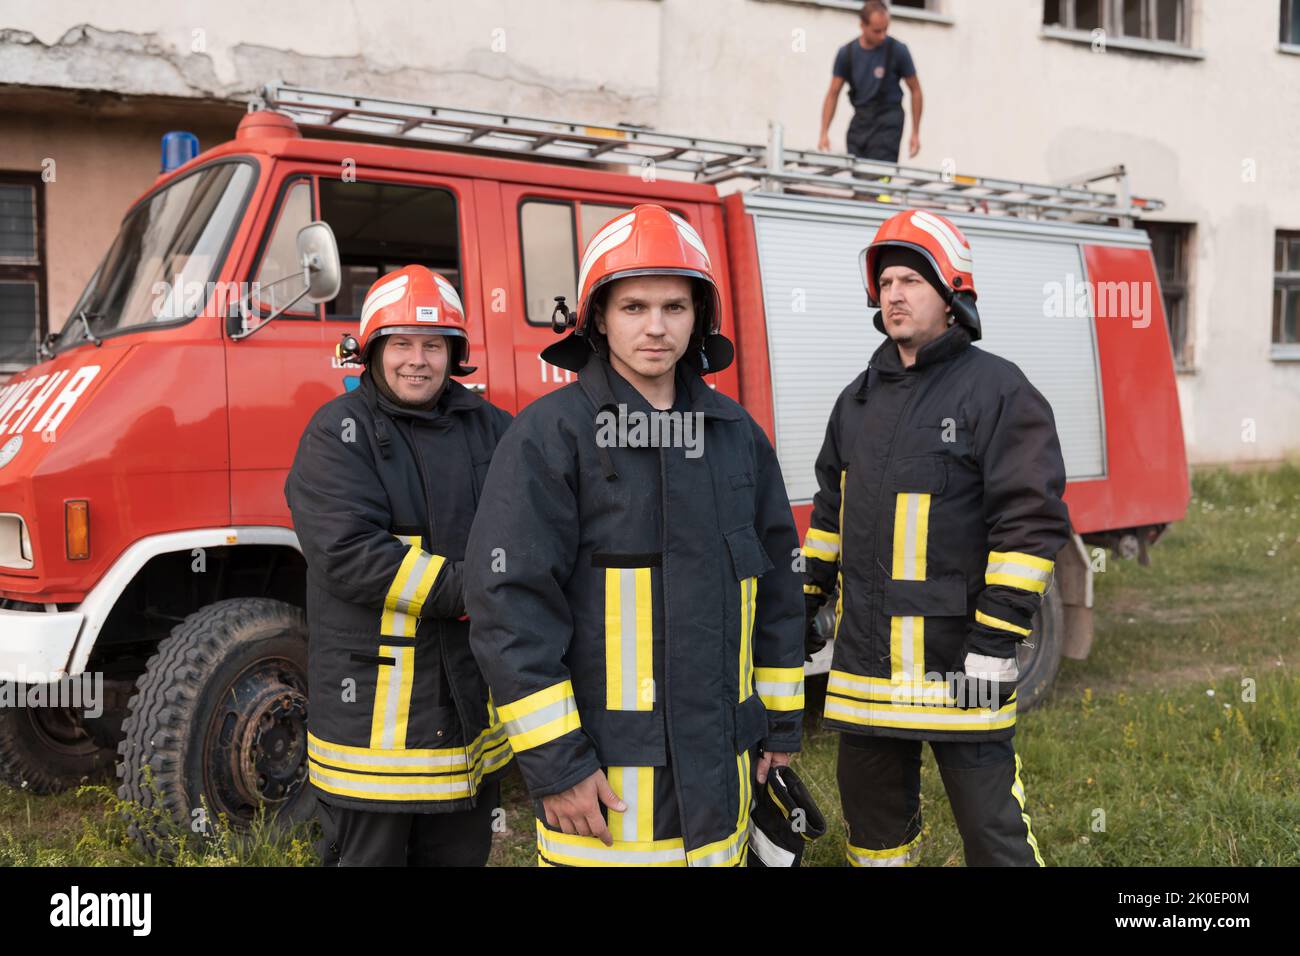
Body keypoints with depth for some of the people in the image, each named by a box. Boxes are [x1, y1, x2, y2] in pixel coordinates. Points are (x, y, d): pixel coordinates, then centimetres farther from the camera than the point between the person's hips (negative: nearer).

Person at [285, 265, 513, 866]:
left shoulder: (488, 427, 9)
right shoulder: (339, 432, -8)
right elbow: (350, 555, -20)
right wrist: (468, 593, -20)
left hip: (473, 700, 6)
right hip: (373, 709, -5)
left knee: (461, 852, 18)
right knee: (368, 850, 7)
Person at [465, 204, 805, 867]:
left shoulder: (736, 433, 9)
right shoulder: (550, 434, -8)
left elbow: (776, 582, 15)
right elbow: (509, 602, -13)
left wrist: (781, 720, 14)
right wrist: (554, 763, -15)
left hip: (719, 763, 5)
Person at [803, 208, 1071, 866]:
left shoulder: (997, 389, -9)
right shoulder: (860, 398, 13)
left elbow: (1031, 520, -14)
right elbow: (831, 508, 22)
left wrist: (996, 643, -18)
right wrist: (809, 600, 18)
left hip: (953, 657, -6)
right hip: (865, 654, 7)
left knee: (992, 825, 0)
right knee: (871, 801, 18)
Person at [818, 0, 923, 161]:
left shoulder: (897, 50, -6)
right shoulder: (847, 53, 1)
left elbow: (915, 90, 2)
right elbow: (833, 94, 5)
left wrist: (915, 134, -1)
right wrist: (824, 133, -4)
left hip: (888, 120, -3)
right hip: (860, 118, 4)